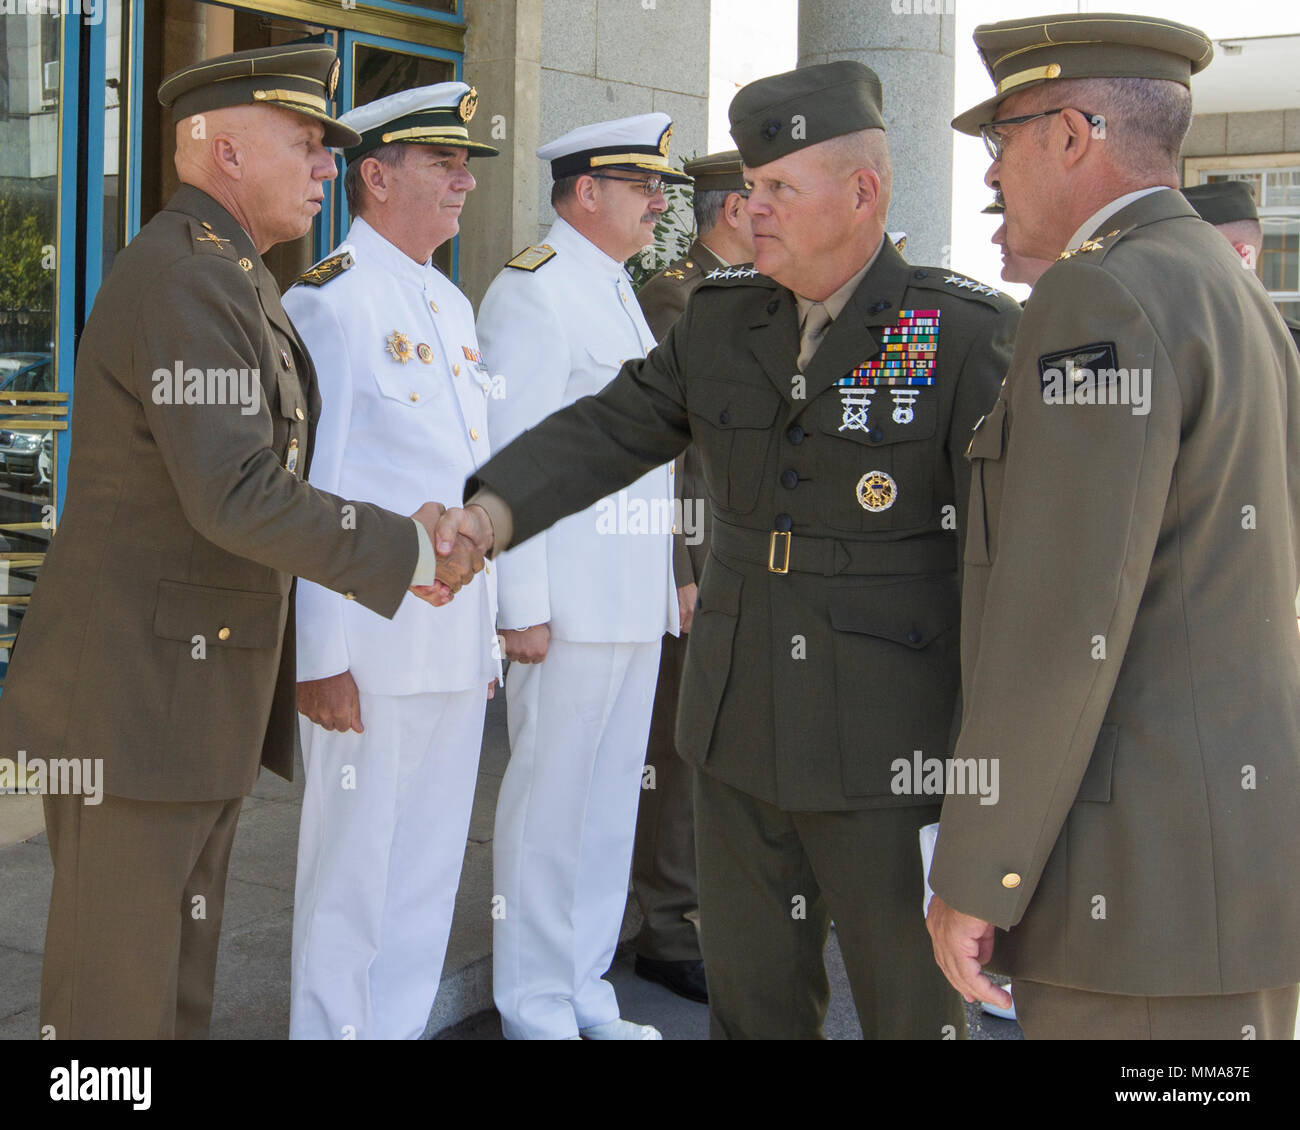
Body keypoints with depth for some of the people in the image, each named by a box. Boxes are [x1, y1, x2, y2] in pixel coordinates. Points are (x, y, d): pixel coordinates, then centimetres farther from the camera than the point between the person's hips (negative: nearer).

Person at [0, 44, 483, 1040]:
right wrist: (405, 551, -17)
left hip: (206, 690, 10)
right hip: (135, 693, -10)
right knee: (116, 989, 2)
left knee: (182, 968, 19)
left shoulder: (237, 280, 16)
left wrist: (406, 531, 7)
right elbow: (234, 497, -26)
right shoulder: (177, 280, -18)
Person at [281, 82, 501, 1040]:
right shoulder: (330, 299, -9)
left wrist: (490, 626, 18)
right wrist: (321, 658, -16)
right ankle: (333, 1029, 17)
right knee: (352, 865, 3)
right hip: (372, 648, -8)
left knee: (431, 863, 14)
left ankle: (402, 1024, 27)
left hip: (457, 645, 8)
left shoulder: (453, 305, 17)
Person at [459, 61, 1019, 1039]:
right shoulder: (722, 319, 5)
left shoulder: (966, 333, -11)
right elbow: (606, 433, 3)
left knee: (912, 1004, 9)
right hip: (742, 737, 5)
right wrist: (490, 513, -15)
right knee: (752, 995, 18)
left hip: (890, 749, -5)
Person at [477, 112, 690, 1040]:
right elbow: (509, 461, -15)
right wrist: (521, 606, -18)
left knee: (612, 800, 15)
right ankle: (537, 1011, 14)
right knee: (551, 804, 1)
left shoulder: (617, 289, 18)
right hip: (570, 601, -9)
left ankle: (586, 994, 27)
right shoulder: (534, 291, -11)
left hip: (635, 600, 9)